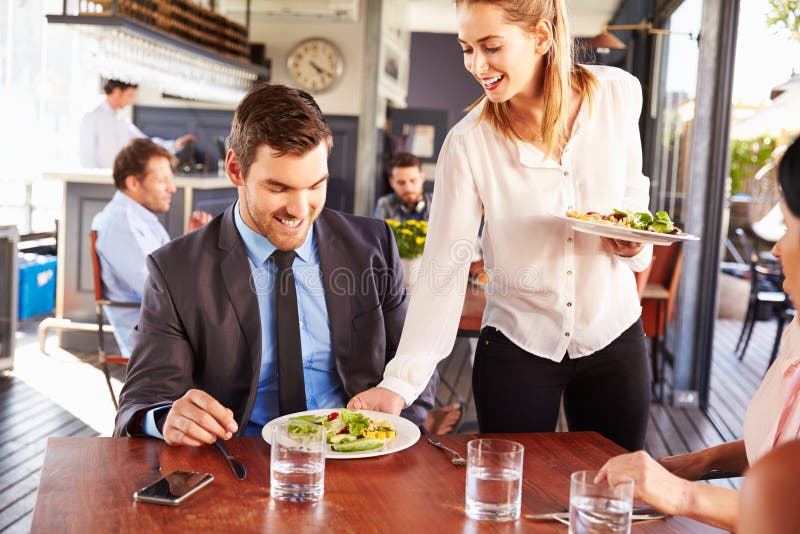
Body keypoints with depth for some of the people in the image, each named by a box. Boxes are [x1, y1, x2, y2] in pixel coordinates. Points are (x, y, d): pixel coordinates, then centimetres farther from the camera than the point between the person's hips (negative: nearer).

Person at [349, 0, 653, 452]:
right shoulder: (468, 143, -15)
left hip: (613, 338, 2)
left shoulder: (619, 94, -8)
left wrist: (634, 244, -10)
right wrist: (400, 382, -23)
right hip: (516, 350, -2)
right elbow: (444, 270, -15)